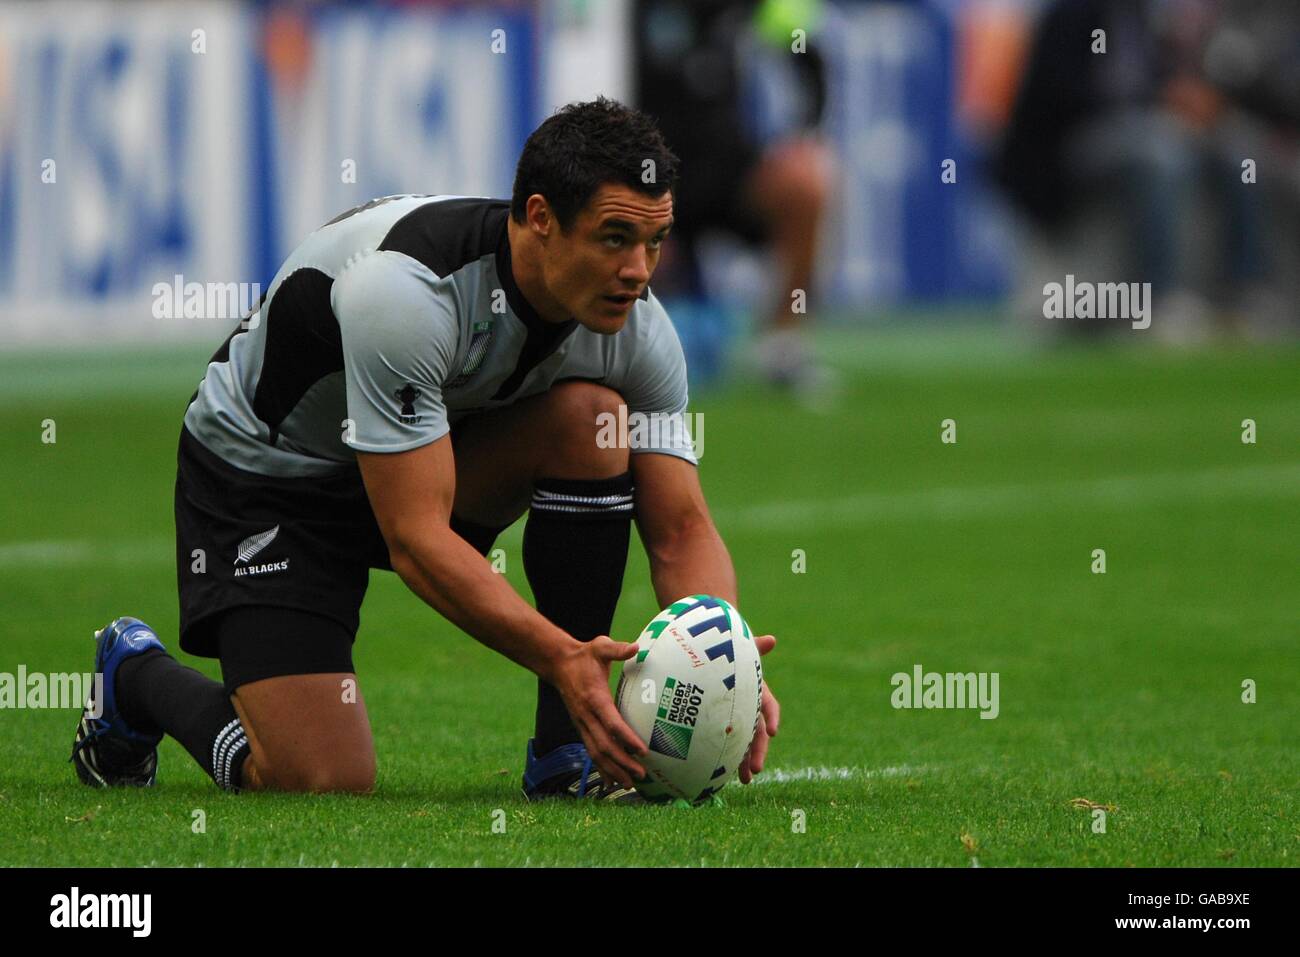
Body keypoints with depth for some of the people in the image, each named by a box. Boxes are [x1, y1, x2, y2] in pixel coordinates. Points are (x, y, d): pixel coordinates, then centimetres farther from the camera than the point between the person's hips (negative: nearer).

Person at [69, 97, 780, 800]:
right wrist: (560, 657, -47)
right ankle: (136, 676, 12)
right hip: (260, 472, -6)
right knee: (323, 783, -21)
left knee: (591, 413, -23)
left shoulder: (636, 325, -17)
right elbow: (415, 539, -37)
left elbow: (682, 530, -13)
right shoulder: (403, 288, -37)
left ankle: (566, 753, -12)